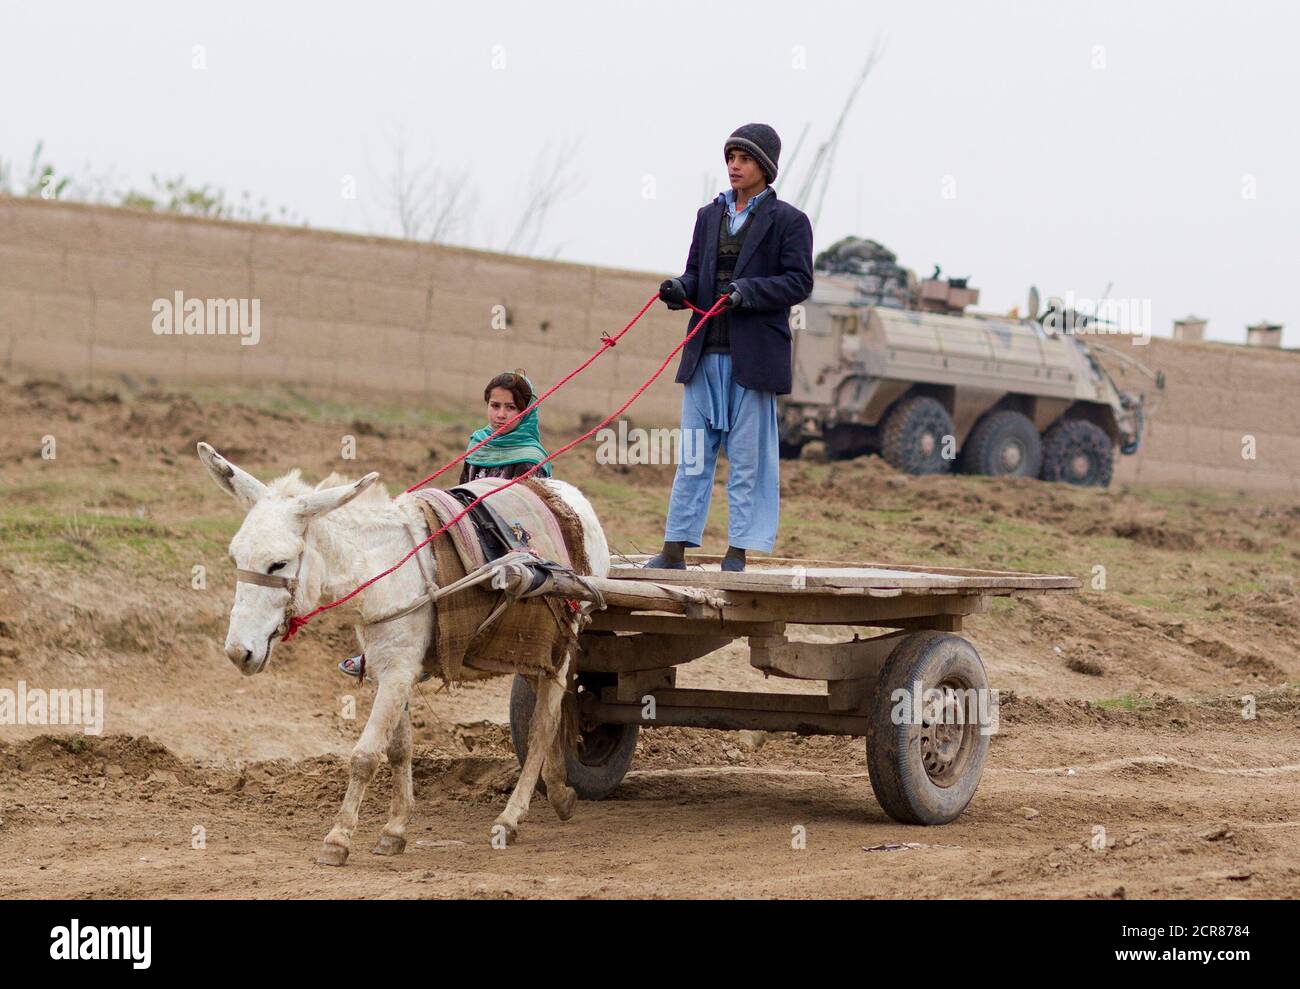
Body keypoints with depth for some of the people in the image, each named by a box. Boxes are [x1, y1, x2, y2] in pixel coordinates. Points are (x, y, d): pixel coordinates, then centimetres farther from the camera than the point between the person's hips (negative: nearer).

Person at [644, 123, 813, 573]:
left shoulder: (788, 221, 0)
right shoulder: (709, 216, 16)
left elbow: (799, 282, -7)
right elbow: (696, 273, 17)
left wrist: (747, 291, -19)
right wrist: (680, 288, -6)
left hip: (754, 357, -5)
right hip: (706, 352, 5)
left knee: (748, 457, 0)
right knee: (693, 452, 6)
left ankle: (738, 551, 3)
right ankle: (675, 548, 7)